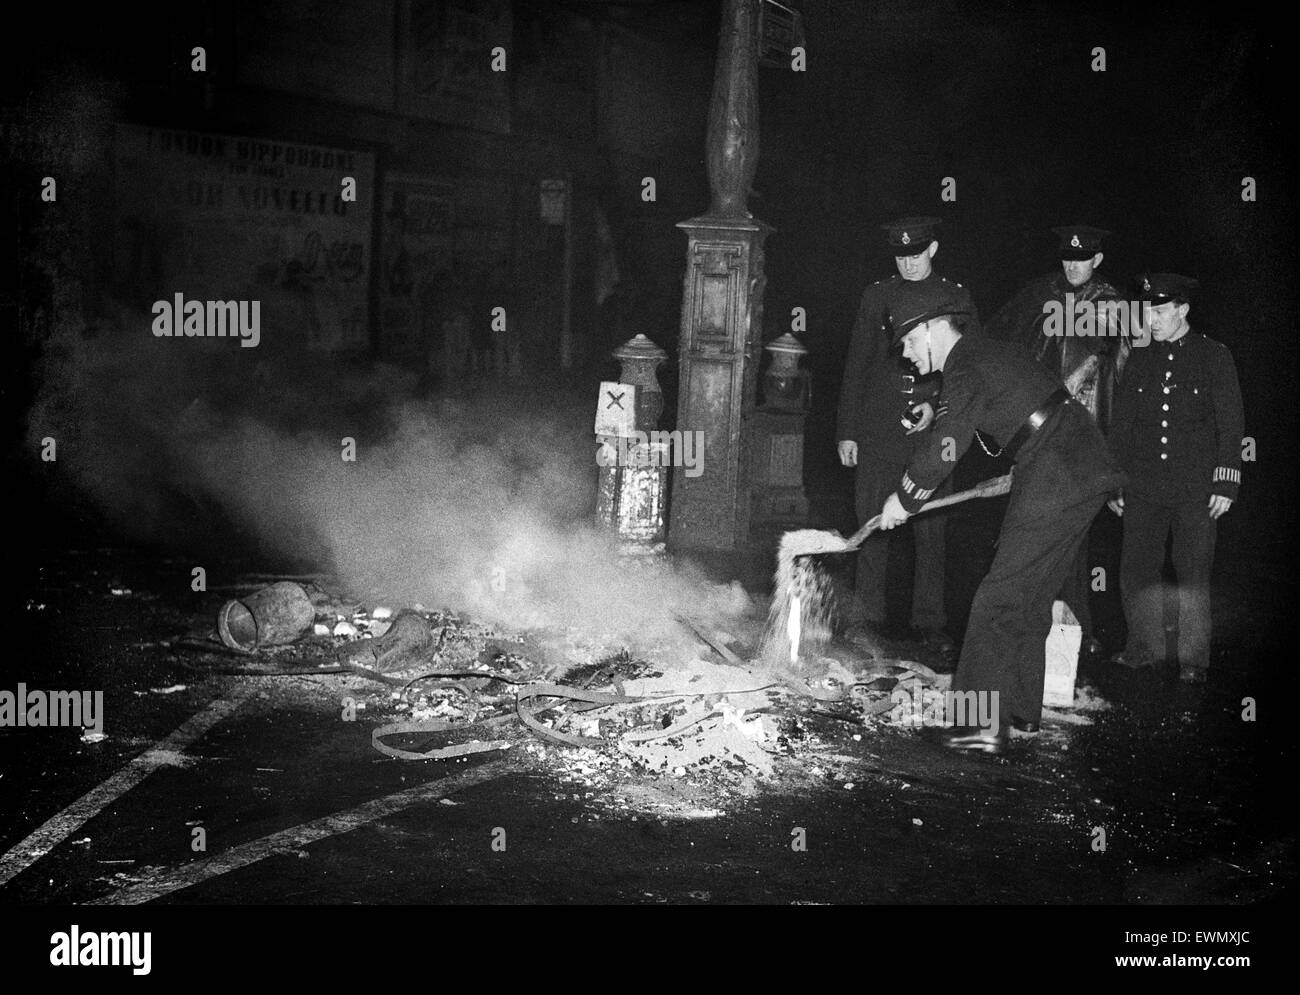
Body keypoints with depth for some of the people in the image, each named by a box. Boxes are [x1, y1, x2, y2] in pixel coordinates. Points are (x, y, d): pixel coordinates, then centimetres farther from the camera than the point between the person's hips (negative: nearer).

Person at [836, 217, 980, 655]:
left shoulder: (956, 298, 7)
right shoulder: (877, 296, 10)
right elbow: (856, 365, 10)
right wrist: (847, 432, 5)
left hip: (933, 428, -1)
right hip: (878, 431, 1)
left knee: (931, 529, 2)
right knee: (873, 526, 2)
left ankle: (930, 623, 11)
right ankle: (869, 620, 11)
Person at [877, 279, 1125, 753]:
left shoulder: (966, 370, -13)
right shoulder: (987, 351, 18)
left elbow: (943, 449, -18)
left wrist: (904, 499, -4)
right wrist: (1024, 469, 37)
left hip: (1055, 480, -10)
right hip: (1083, 471, 10)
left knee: (999, 598, -8)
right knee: (1033, 596, 17)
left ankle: (983, 723, -7)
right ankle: (1023, 708, 26)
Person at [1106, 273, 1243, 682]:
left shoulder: (1214, 356, 2)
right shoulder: (1140, 360, 10)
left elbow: (1231, 424, 1)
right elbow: (1121, 425, 14)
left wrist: (1225, 483, -5)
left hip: (1195, 489, -3)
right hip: (1143, 487, 3)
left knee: (1193, 574, 1)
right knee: (1136, 570, 3)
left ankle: (1193, 659, 11)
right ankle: (1144, 647, 17)